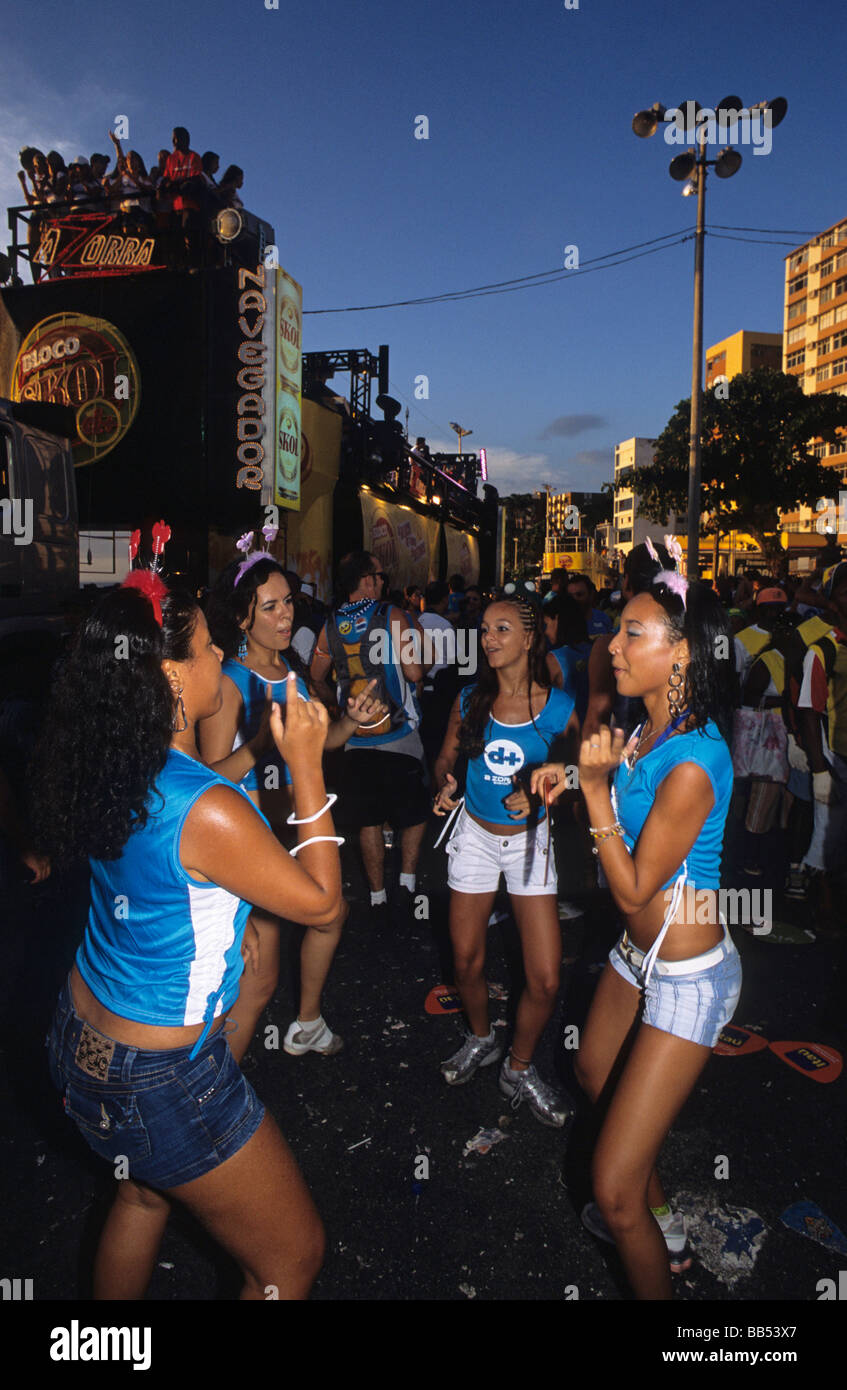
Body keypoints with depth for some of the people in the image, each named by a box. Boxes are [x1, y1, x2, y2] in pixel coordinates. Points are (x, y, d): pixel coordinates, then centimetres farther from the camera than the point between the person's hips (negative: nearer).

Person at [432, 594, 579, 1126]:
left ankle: (520, 1068, 25)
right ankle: (481, 1039, 45)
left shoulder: (558, 708, -13)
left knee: (546, 980, -3)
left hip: (530, 838, -2)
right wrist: (445, 785, -14)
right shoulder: (470, 700, -6)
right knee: (468, 962, 14)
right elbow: (447, 756, 7)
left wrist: (540, 793, -22)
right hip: (474, 835, 2)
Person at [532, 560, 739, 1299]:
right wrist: (574, 773, -3)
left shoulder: (691, 765, -31)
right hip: (640, 953, 10)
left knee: (614, 1188, -5)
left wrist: (594, 786, -26)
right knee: (596, 1076, 32)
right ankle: (663, 1227, 56)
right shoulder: (652, 727, -4)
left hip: (688, 978, -10)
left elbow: (633, 889, -23)